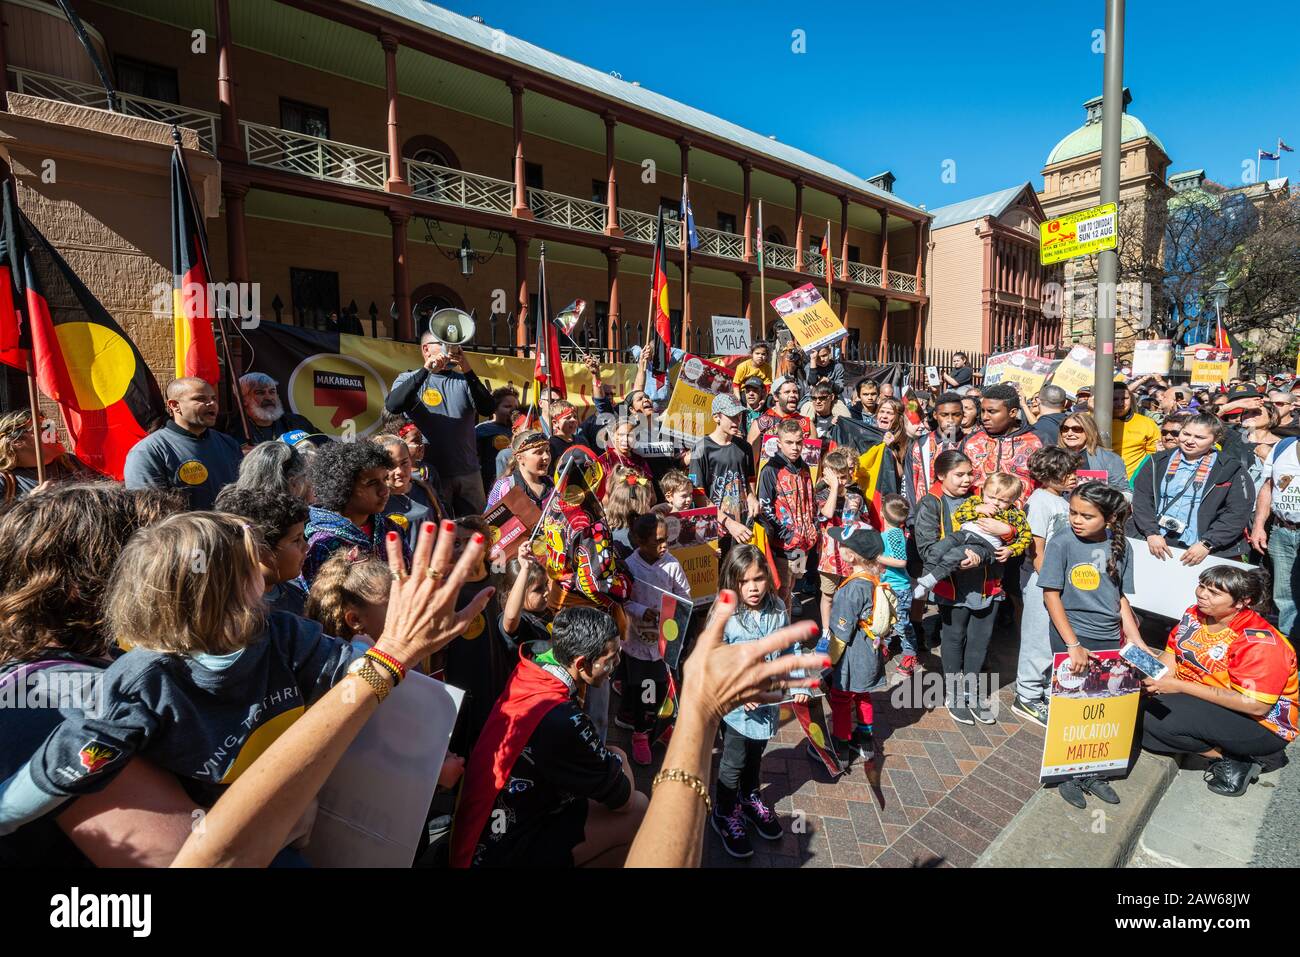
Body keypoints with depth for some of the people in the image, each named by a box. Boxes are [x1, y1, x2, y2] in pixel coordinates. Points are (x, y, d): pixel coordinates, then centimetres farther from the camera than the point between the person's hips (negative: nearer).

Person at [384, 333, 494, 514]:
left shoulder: (464, 380, 8)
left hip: (469, 473, 3)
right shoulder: (409, 379, 3)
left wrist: (467, 370, -17)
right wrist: (426, 369, -23)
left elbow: (488, 409, -8)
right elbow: (392, 406, -17)